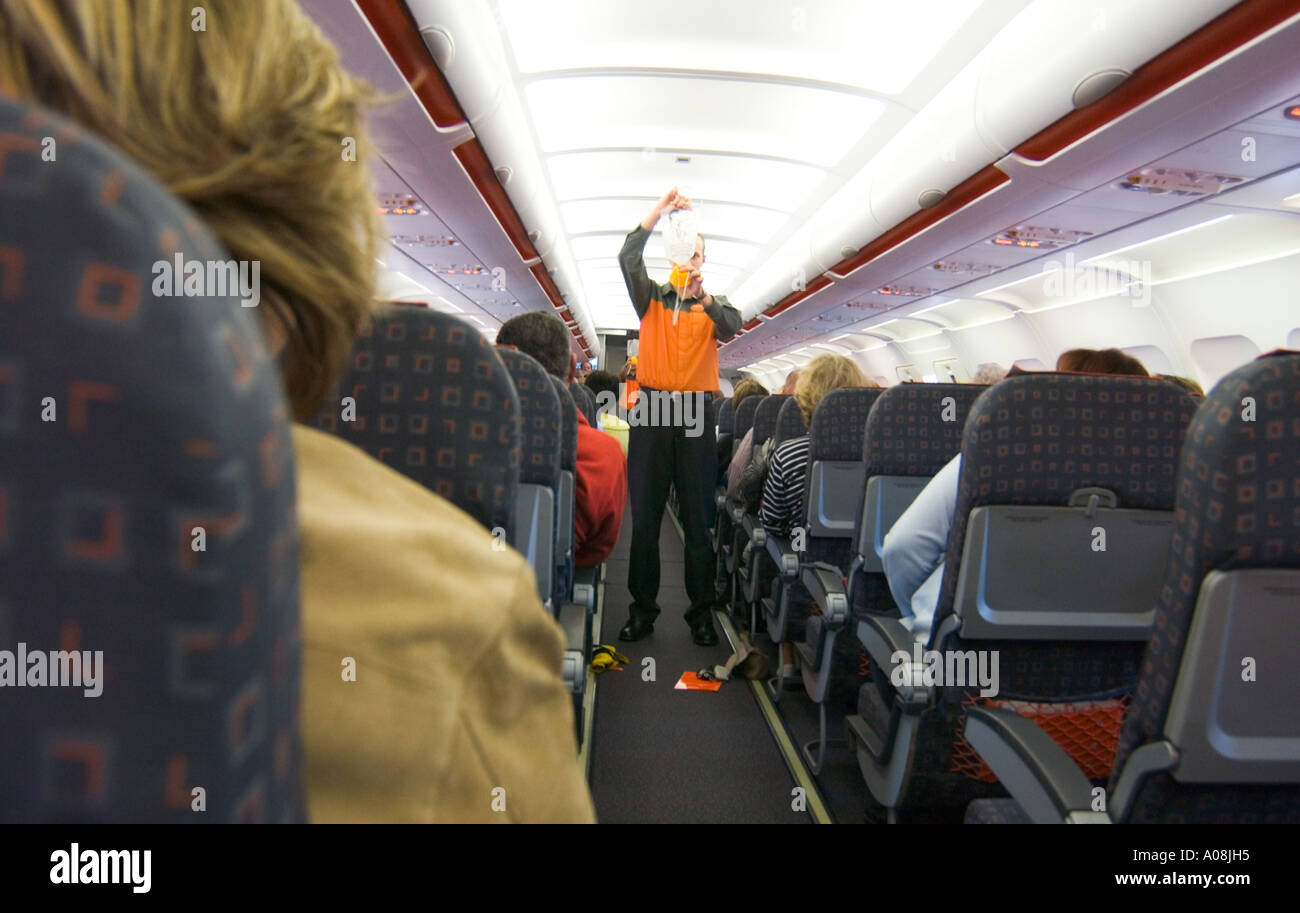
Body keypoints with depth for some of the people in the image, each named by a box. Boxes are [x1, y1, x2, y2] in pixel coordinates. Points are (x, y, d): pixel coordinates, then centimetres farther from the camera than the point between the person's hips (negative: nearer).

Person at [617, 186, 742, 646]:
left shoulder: (713, 306, 13)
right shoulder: (652, 299, 14)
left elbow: (731, 326, -10)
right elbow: (628, 257, -3)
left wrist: (702, 295, -28)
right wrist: (661, 209, -10)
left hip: (696, 414, 0)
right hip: (652, 410, 1)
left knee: (698, 518, 0)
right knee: (644, 517, 1)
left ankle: (701, 611, 8)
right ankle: (642, 609, 9)